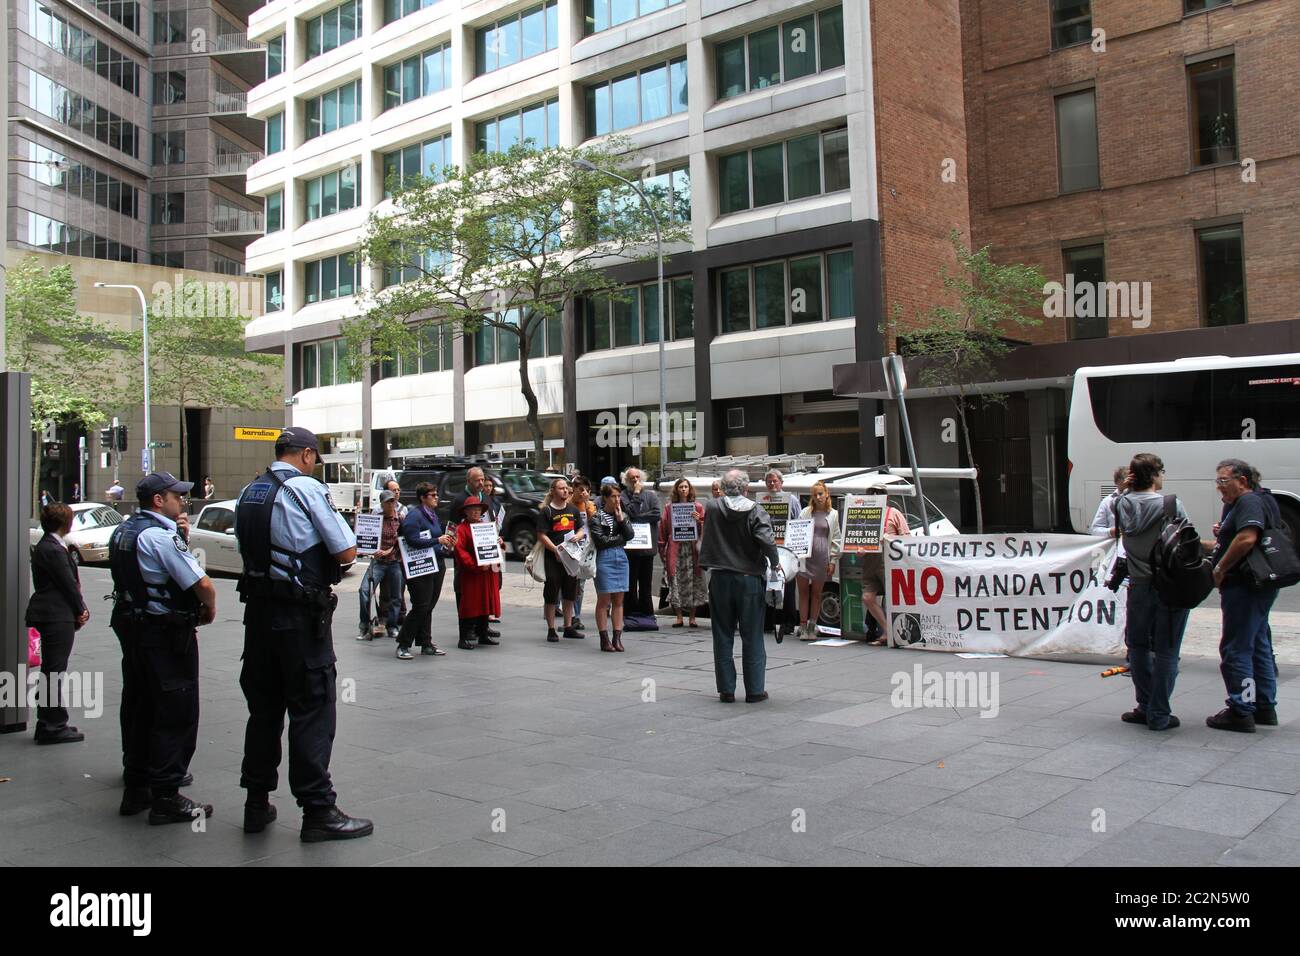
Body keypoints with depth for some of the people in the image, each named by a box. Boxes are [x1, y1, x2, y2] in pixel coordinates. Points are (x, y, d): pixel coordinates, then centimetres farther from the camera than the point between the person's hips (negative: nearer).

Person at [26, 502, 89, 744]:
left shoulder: (46, 546, 15)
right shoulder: (53, 550, -17)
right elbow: (68, 583, -16)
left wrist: (79, 610, 9)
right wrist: (81, 611, -3)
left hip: (51, 616, 11)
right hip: (57, 617, -11)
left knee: (51, 671, 15)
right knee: (54, 672, -4)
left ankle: (48, 725, 23)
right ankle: (52, 727, 1)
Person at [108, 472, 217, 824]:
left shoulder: (123, 530, 11)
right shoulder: (161, 535, -18)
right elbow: (201, 584, -22)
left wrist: (181, 536, 3)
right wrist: (209, 609, -2)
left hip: (131, 629, 10)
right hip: (166, 635, -9)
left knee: (138, 709, 16)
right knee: (175, 714, -2)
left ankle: (136, 788, 26)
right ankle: (166, 797, 2)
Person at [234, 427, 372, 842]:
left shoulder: (248, 494, 10)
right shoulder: (308, 489, -12)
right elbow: (348, 552, -12)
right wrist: (322, 545, 8)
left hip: (258, 609, 7)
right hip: (301, 617, -7)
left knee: (263, 708, 15)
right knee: (312, 713, -1)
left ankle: (257, 803, 24)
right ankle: (318, 811, 4)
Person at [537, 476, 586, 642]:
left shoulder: (573, 509, 12)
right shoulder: (546, 511, -6)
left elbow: (581, 529, 19)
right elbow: (541, 535, -11)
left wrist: (577, 536, -5)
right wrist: (555, 550, -21)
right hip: (552, 558, -6)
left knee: (570, 592, 11)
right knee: (551, 594, -1)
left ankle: (568, 627, 21)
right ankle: (551, 630, 6)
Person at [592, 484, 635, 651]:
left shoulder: (623, 515, 14)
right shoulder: (597, 516, -2)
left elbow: (630, 535, 0)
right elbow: (601, 541, -11)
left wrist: (620, 518, -7)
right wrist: (620, 538, -1)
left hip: (621, 557, 5)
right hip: (604, 558, -5)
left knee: (618, 600, 5)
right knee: (604, 600, -2)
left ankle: (617, 638, 8)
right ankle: (604, 639, 3)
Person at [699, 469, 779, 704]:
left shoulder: (712, 507, -3)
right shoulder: (755, 512, -9)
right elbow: (767, 542, -19)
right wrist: (774, 563, -3)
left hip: (720, 578, 2)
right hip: (749, 578, -1)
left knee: (723, 636, 9)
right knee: (752, 638, 7)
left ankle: (726, 690, 12)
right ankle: (754, 690, 11)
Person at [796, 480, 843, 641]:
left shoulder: (833, 515, 7)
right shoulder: (805, 512, 9)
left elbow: (836, 538, 7)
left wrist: (833, 560, 1)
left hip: (822, 559, 0)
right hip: (804, 556, 0)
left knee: (816, 593, 7)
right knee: (803, 592, 2)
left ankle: (812, 627, 14)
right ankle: (803, 627, 7)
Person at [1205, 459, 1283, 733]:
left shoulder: (1249, 502, -15)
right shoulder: (1263, 501, 19)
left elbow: (1247, 538, -30)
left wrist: (1219, 569, -21)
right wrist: (1222, 535, 6)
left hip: (1245, 586, -11)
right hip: (1260, 586, 11)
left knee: (1236, 649, -6)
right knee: (1258, 645, 16)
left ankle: (1240, 711, -2)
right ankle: (1265, 707, 24)